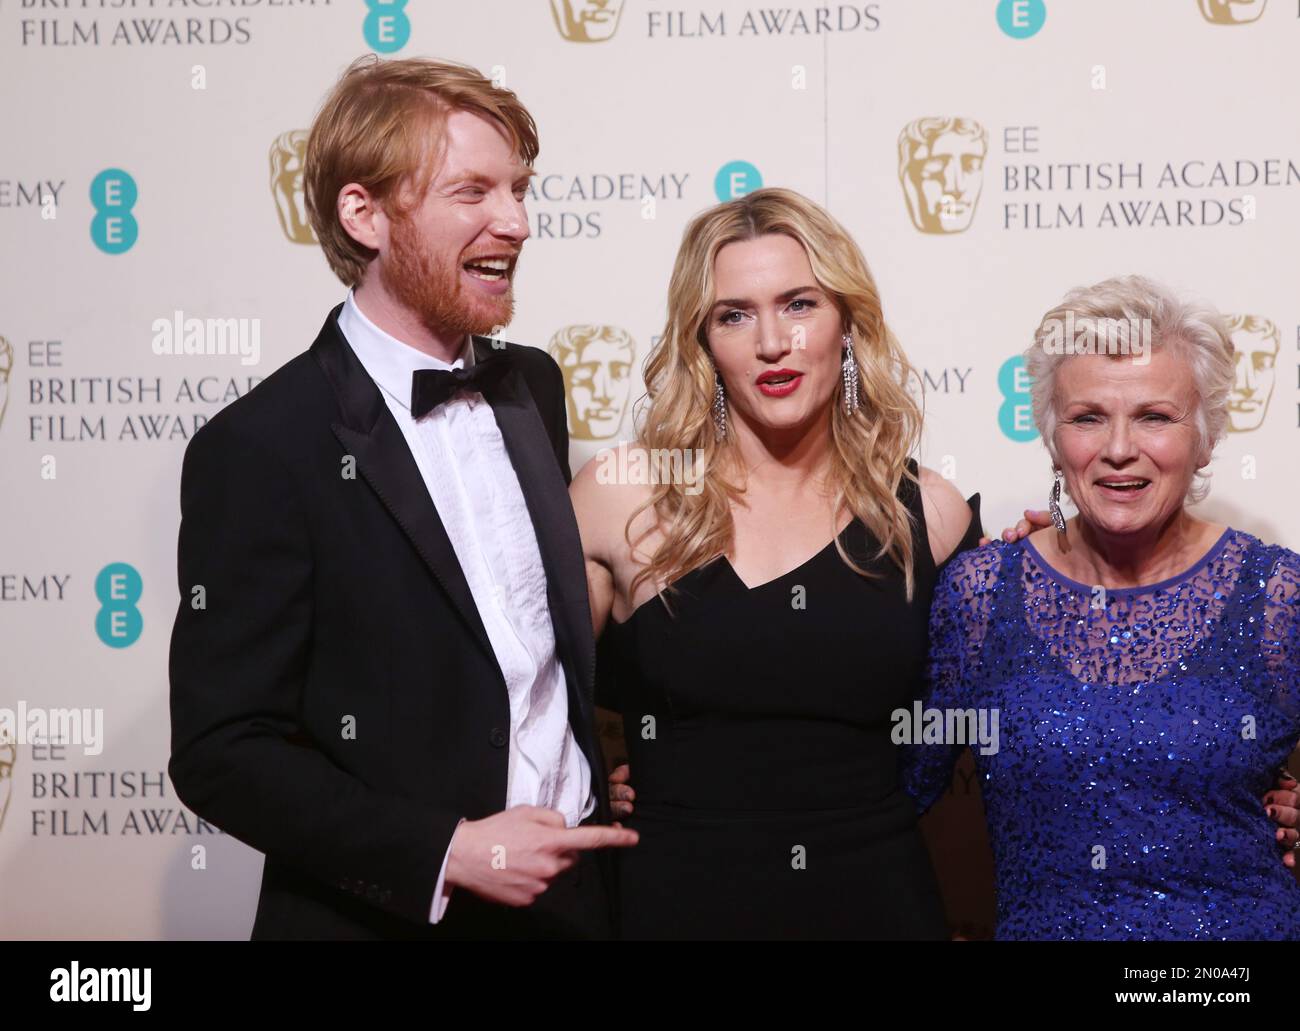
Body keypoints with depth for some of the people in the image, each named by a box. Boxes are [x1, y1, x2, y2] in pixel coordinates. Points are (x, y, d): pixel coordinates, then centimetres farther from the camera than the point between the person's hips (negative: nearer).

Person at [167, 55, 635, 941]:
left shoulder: (534, 385, 3)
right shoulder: (260, 449, -16)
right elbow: (223, 752, -15)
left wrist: (602, 775, 5)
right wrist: (448, 853, -20)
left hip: (577, 891, 6)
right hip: (391, 914, -5)